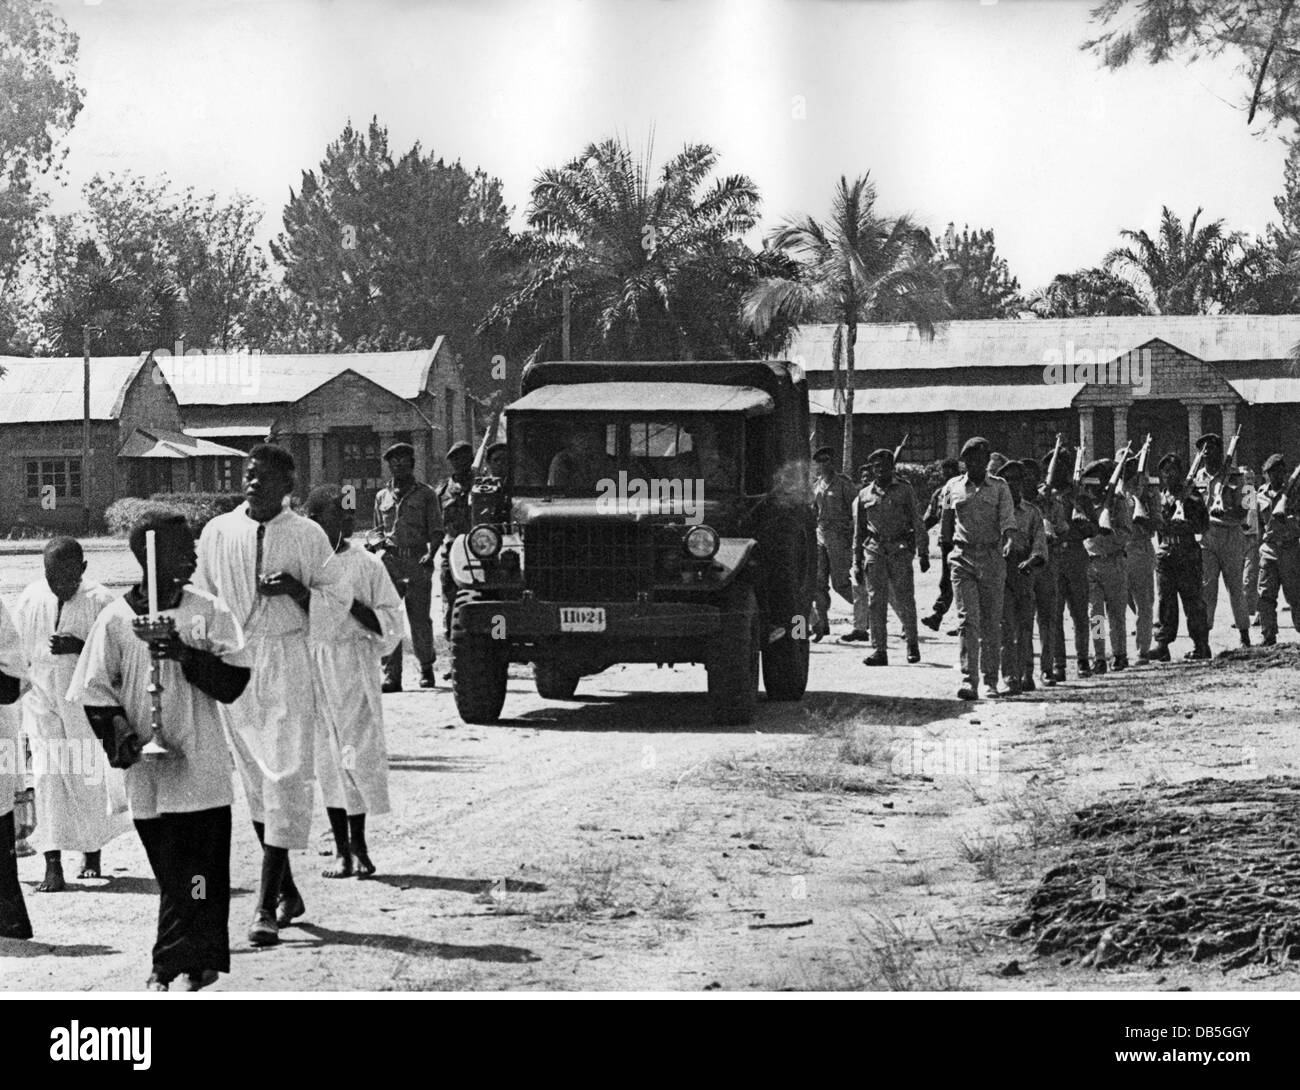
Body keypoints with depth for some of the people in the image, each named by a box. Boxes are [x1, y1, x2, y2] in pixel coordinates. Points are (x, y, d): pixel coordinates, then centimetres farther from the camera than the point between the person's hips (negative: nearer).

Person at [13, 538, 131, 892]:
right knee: (48, 774, -10)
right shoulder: (29, 601, -2)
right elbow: (15, 652, 10)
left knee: (89, 777, 7)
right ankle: (53, 866, -14)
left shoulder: (101, 602, -10)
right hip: (42, 700, 1)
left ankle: (92, 853, 30)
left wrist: (80, 647, -22)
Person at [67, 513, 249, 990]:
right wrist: (119, 734, -10)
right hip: (147, 770, 0)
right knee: (170, 874, 4)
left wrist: (187, 655, -16)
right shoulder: (116, 619, 2)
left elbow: (234, 682, -2)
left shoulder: (209, 611, 3)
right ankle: (192, 963, 13)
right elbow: (95, 691, 5)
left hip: (201, 767, 0)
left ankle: (176, 963, 5)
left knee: (199, 874, -4)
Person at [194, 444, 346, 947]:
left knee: (285, 777, -10)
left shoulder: (308, 536, 0)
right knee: (254, 778, 9)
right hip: (231, 661, 3)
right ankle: (286, 892, 23)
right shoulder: (217, 532, 6)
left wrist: (296, 589, -15)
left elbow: (336, 601, 3)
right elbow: (200, 599, 13)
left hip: (287, 663, -3)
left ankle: (267, 906, -11)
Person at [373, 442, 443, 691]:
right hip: (390, 561, 2)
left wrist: (430, 553, -13)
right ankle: (391, 675, -7)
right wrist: (381, 549, 3)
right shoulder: (382, 497, 17)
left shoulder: (426, 494, 7)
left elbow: (436, 530, 3)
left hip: (418, 561, -2)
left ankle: (426, 668, 15)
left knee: (420, 619, -2)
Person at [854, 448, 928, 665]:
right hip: (874, 551, 2)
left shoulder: (904, 490, 7)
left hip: (900, 550, -2)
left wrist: (923, 552, -3)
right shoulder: (865, 495, 13)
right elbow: (858, 531, 17)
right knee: (875, 602, -4)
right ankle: (879, 651, -1)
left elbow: (917, 522, 4)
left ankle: (912, 642, 17)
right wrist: (857, 562, 14)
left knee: (904, 600, -2)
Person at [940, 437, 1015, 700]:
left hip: (992, 559, 0)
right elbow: (946, 524, 17)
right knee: (967, 619, -10)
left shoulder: (999, 487, 4)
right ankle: (969, 681, -15)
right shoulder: (952, 488, 8)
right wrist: (947, 550, 17)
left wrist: (1008, 541, -27)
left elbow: (1007, 518, -8)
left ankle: (991, 681, 14)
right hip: (962, 559, 0)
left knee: (992, 622, 4)